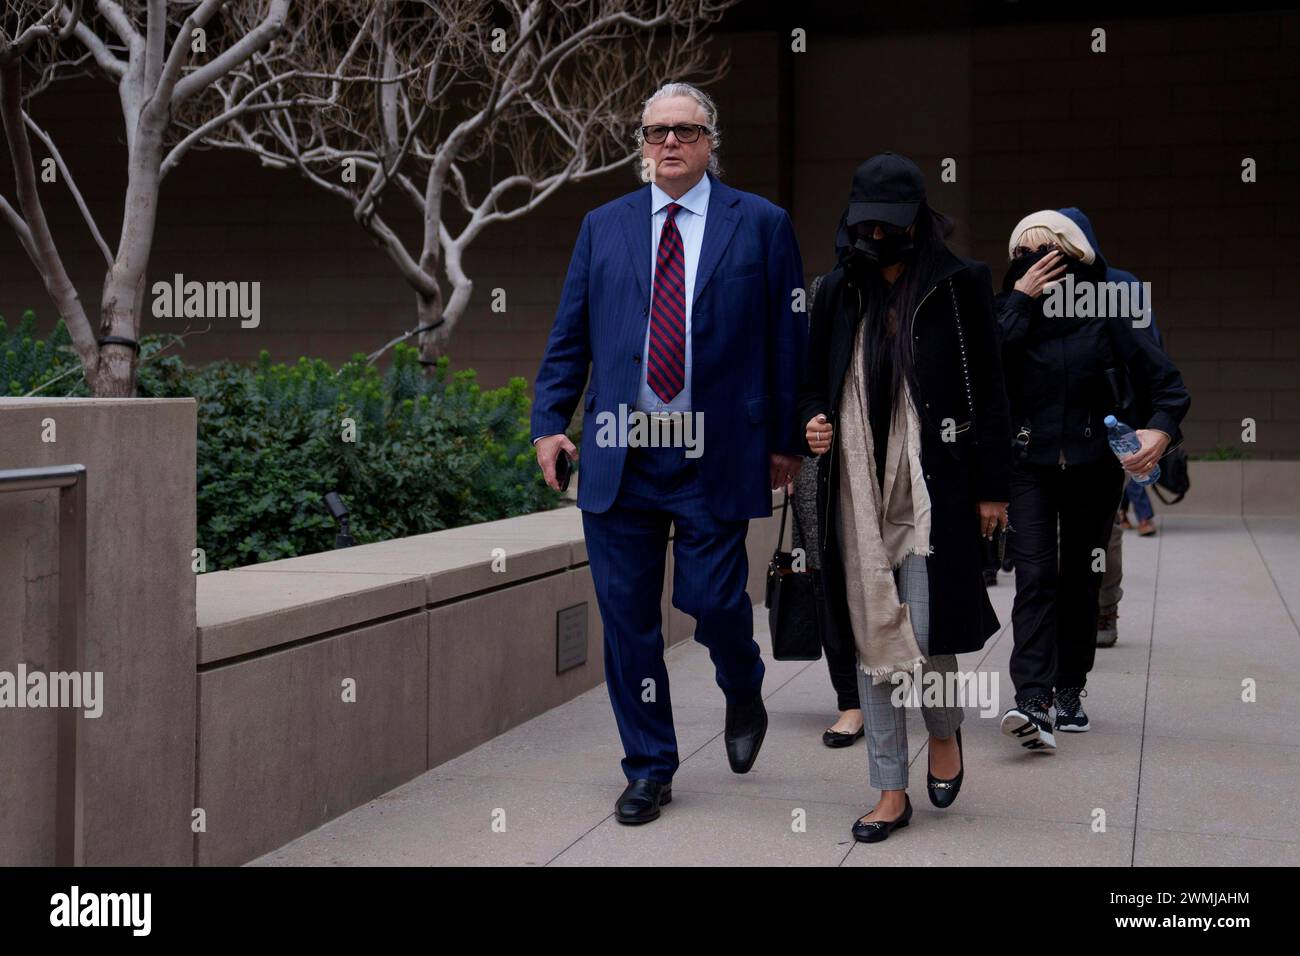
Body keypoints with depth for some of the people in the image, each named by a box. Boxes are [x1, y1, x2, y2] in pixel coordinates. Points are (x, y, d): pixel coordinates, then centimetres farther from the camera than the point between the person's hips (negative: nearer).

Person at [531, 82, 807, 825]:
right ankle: (649, 769, 21)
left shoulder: (761, 225, 3)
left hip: (715, 457, -3)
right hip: (619, 456, 3)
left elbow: (789, 340, 2)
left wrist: (786, 440, 0)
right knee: (628, 618, 5)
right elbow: (569, 337, 12)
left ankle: (744, 700, 32)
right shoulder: (603, 227, 10)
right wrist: (550, 421, 2)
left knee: (713, 601, -4)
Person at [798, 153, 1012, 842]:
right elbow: (814, 382, 19)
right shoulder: (838, 292, 10)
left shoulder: (960, 286, 0)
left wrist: (991, 488, -2)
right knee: (872, 638, 5)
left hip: (932, 487, -3)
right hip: (856, 490, 4)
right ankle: (892, 791, 15)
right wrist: (812, 423, -4)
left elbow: (989, 390, 1)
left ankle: (946, 732, 27)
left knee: (925, 634, -7)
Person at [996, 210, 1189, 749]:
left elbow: (1166, 381, 1)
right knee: (1035, 577, -14)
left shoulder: (1105, 316, 1)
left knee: (1080, 581, 9)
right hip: (1028, 467, -1)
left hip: (1093, 467, 1)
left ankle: (1070, 690, 22)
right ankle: (1032, 698, -23)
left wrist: (1161, 428, -18)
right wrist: (1021, 299, -16)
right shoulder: (1009, 313, 2)